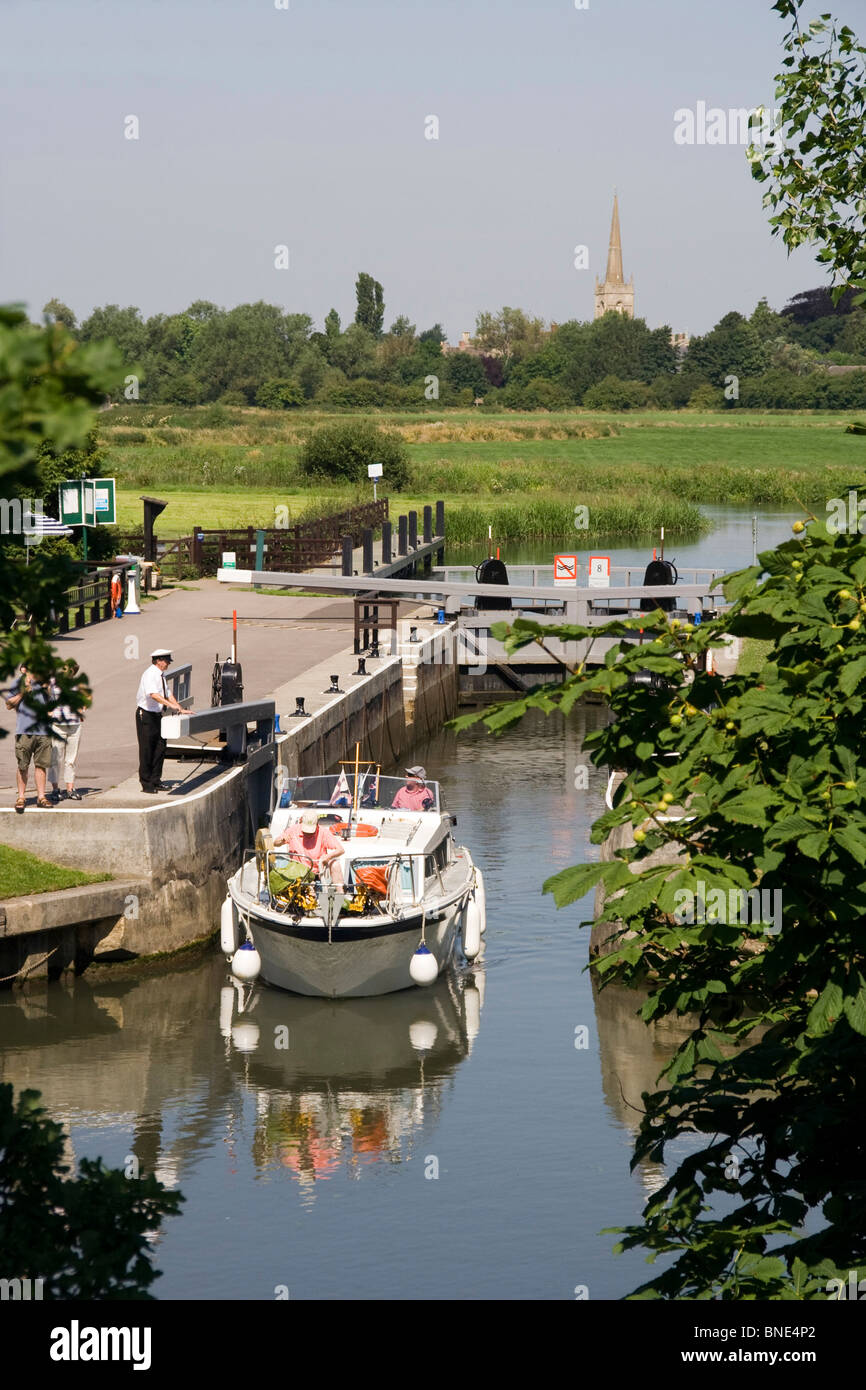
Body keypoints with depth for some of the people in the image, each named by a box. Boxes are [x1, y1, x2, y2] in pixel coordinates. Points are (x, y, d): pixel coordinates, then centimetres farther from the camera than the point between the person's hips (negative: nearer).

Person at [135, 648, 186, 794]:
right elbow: (153, 694, -33)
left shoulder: (161, 675, 10)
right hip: (146, 715, -9)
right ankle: (146, 784, 4)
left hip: (157, 715, 9)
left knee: (160, 748, 9)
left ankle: (155, 781, 18)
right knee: (146, 750, -2)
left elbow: (167, 694, 18)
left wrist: (180, 709, 10)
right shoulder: (150, 675, -19)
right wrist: (171, 705, -39)